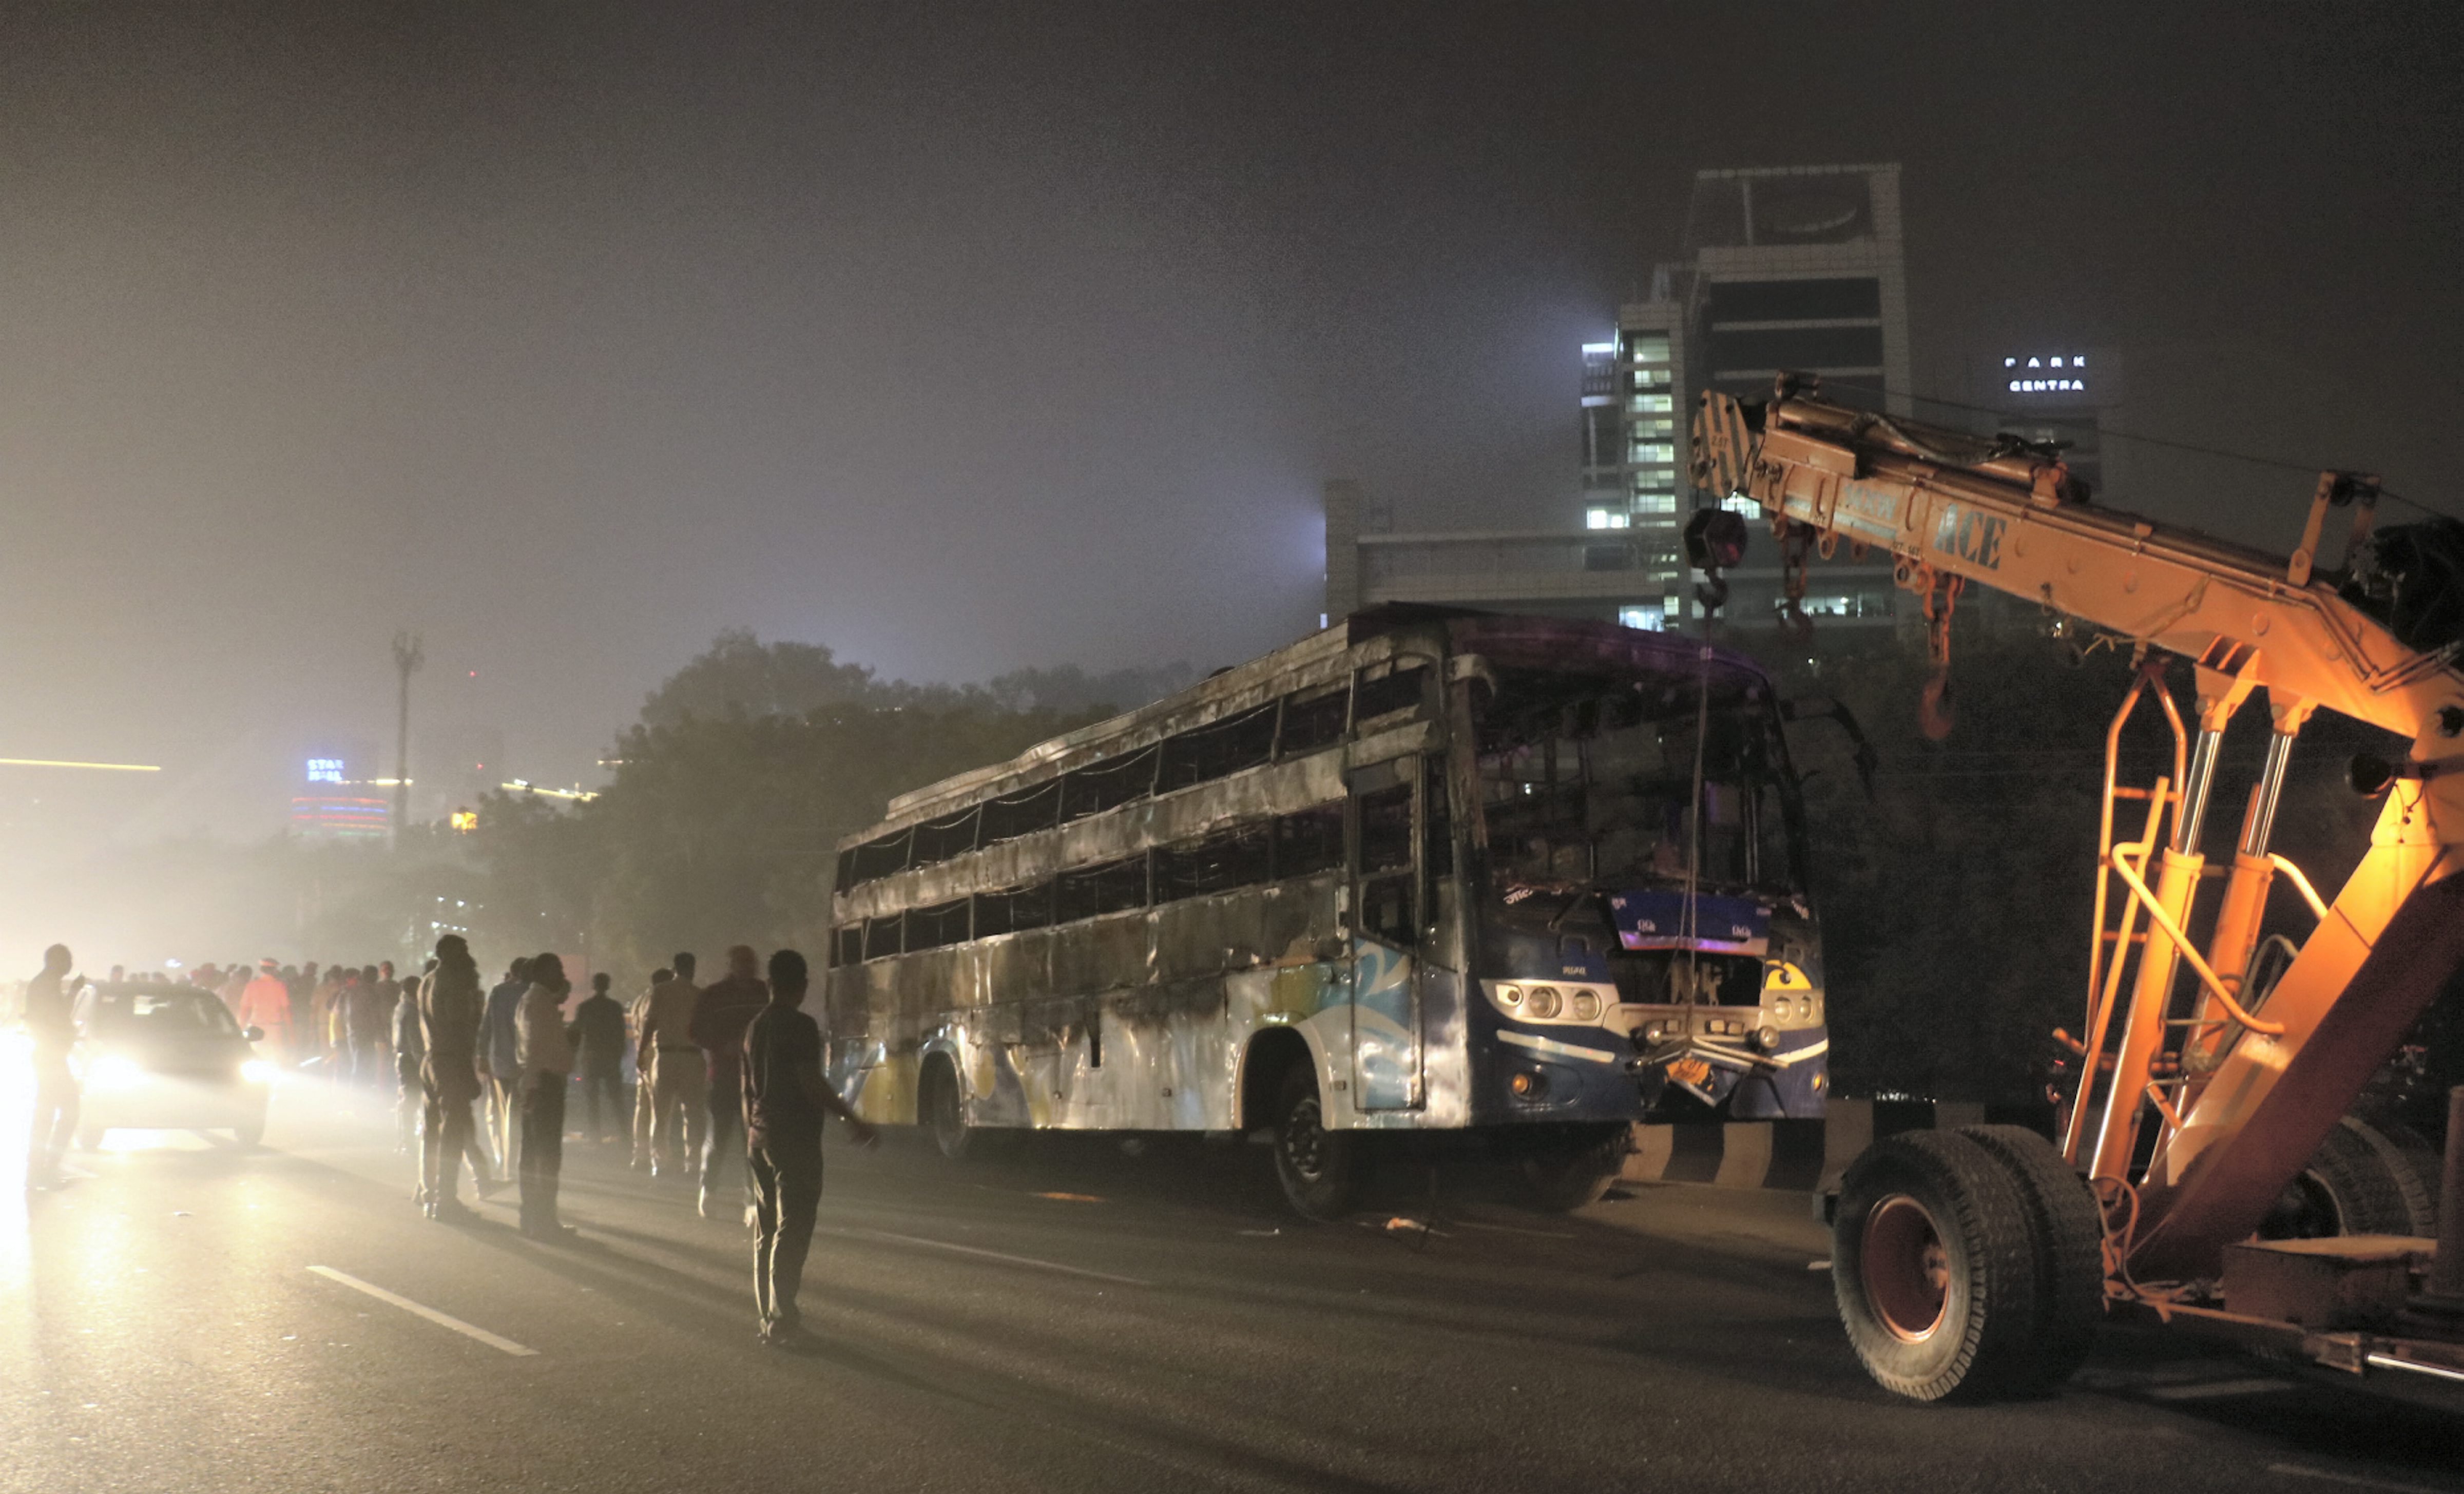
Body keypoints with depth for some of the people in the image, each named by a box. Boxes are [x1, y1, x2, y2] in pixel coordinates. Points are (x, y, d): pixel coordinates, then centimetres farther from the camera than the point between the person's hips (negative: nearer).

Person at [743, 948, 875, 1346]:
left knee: (767, 1230, 13)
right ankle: (781, 1319, -10)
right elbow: (812, 1084, -20)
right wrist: (851, 1119, -14)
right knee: (792, 1228, -6)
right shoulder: (801, 1026, -13)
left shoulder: (755, 1026, 12)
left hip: (760, 1137, 8)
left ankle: (768, 1315, 16)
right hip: (796, 1138, -8)